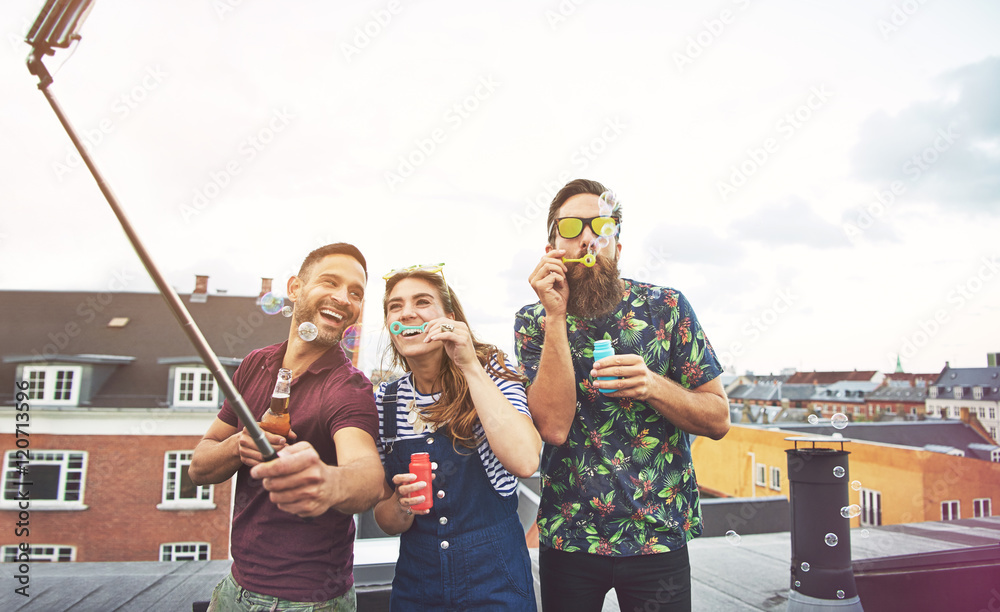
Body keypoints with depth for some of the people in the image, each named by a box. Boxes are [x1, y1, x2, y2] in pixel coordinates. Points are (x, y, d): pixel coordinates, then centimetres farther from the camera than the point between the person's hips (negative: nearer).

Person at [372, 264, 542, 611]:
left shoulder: (491, 371, -10)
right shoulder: (383, 403, -3)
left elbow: (524, 462, -28)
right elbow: (386, 521, 3)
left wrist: (470, 365, -26)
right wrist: (402, 506, -20)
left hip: (495, 583, -2)